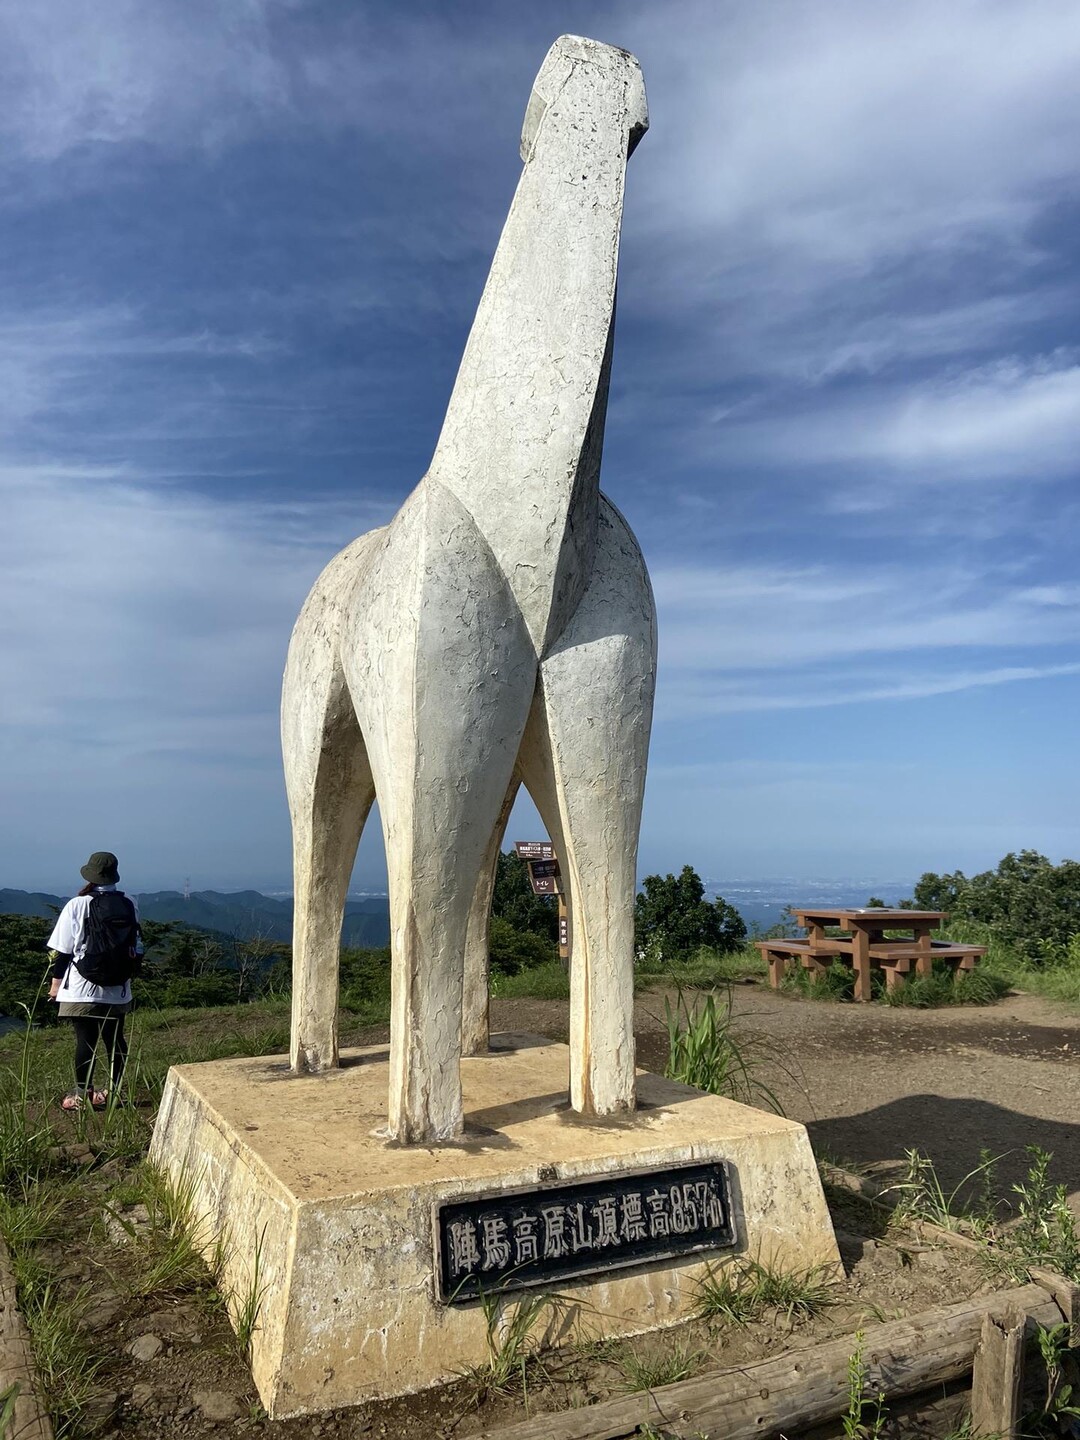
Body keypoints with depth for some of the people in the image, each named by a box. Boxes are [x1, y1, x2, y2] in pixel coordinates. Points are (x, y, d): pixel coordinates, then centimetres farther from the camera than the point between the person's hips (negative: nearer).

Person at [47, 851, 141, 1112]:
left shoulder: (77, 906, -10)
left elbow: (62, 950, -6)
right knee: (115, 1040, 11)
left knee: (85, 1041, 2)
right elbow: (137, 948, 9)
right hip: (118, 991, 4)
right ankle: (114, 1091, 17)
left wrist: (56, 982, 6)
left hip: (82, 990, -3)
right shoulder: (129, 905, 1)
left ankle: (82, 1095, 9)